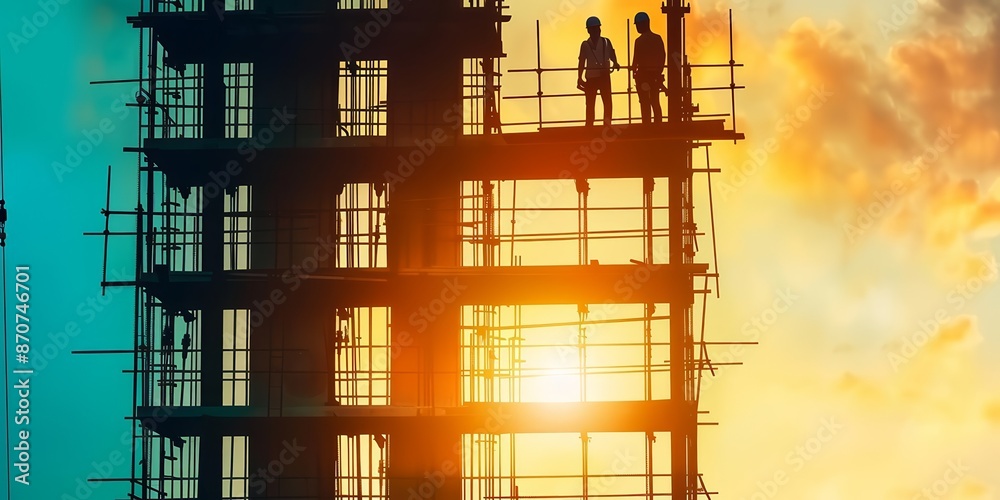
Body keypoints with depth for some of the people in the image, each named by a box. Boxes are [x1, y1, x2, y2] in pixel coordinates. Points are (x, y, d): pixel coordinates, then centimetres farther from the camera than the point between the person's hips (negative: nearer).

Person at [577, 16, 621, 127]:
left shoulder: (606, 42, 5)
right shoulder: (585, 45, 4)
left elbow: (612, 56, 6)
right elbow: (582, 63, 5)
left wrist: (615, 64, -16)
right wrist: (579, 78, 2)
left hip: (604, 76, 0)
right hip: (591, 78, 0)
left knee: (607, 102, -4)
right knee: (590, 104, 3)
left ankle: (607, 124, 1)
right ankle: (589, 126, 8)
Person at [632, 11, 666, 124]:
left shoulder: (640, 41, -13)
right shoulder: (658, 38, 5)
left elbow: (636, 59, -12)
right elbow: (663, 56, 8)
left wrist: (633, 70, 4)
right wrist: (659, 70, 16)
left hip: (643, 74, -6)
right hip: (656, 75, 6)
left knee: (645, 104, -2)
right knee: (655, 103, 12)